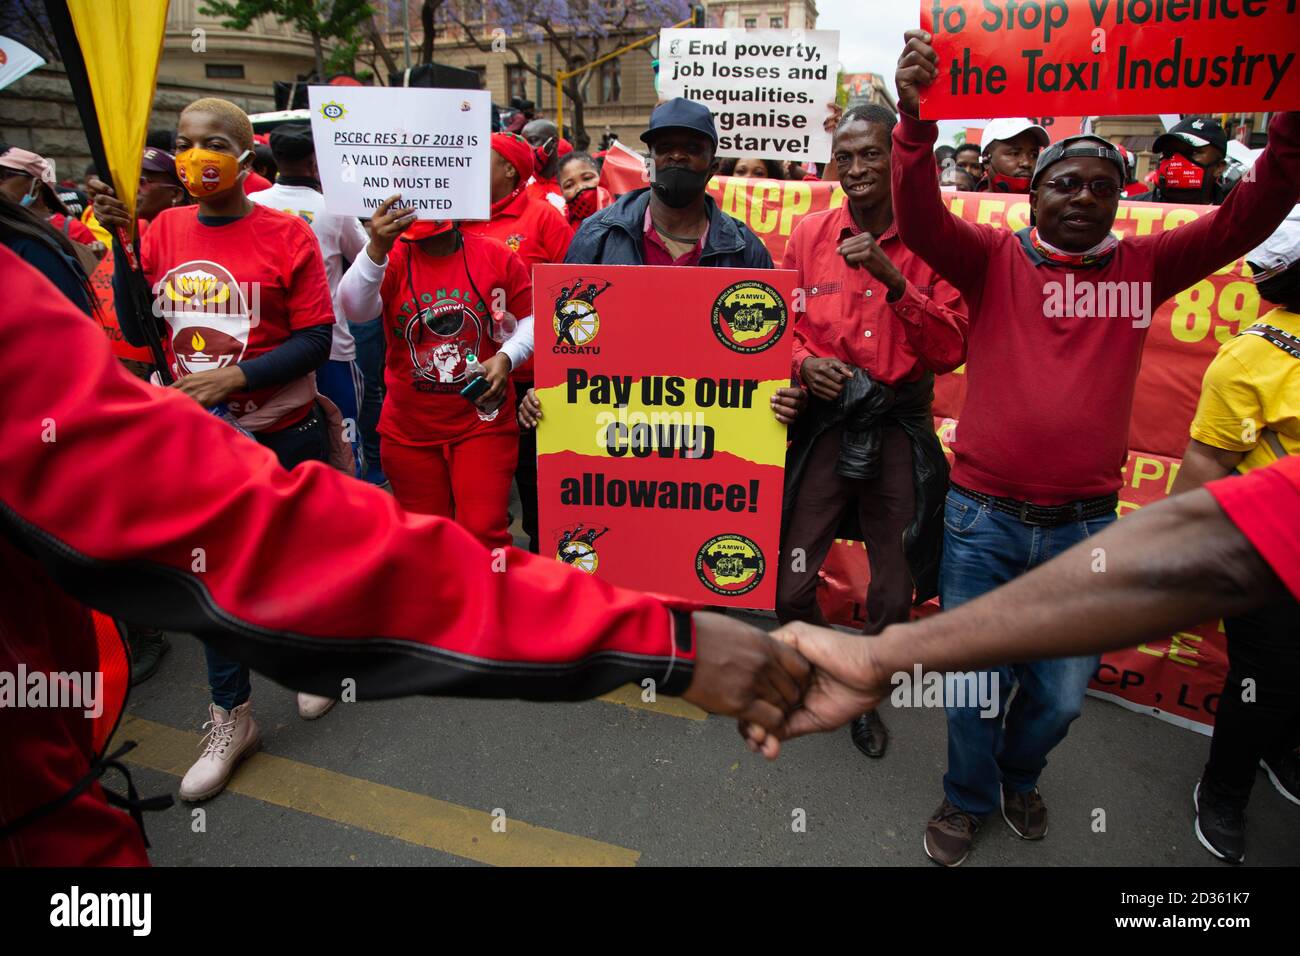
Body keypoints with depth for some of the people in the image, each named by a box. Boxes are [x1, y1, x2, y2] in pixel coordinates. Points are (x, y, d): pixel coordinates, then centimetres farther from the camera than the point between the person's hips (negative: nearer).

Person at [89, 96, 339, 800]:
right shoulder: (163, 231, 3)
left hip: (284, 433, -3)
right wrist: (122, 245, -7)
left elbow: (316, 340, -12)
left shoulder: (286, 235, -9)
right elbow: (137, 332, 2)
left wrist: (235, 376, -21)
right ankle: (230, 717, 26)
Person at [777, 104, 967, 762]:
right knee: (790, 581, 2)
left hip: (899, 431, 0)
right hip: (824, 423, 1)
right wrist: (804, 361, -12)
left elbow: (950, 352, -8)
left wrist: (893, 278, -18)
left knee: (894, 591, 12)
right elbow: (782, 324, 10)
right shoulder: (810, 234, 3)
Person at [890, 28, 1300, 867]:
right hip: (983, 519, -2)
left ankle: (1020, 774, 49)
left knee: (1061, 694, 17)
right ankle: (969, 796, 40)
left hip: (1086, 524, 3)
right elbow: (920, 220, -17)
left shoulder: (1144, 266, 4)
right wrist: (918, 120, -30)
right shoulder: (994, 257, -2)